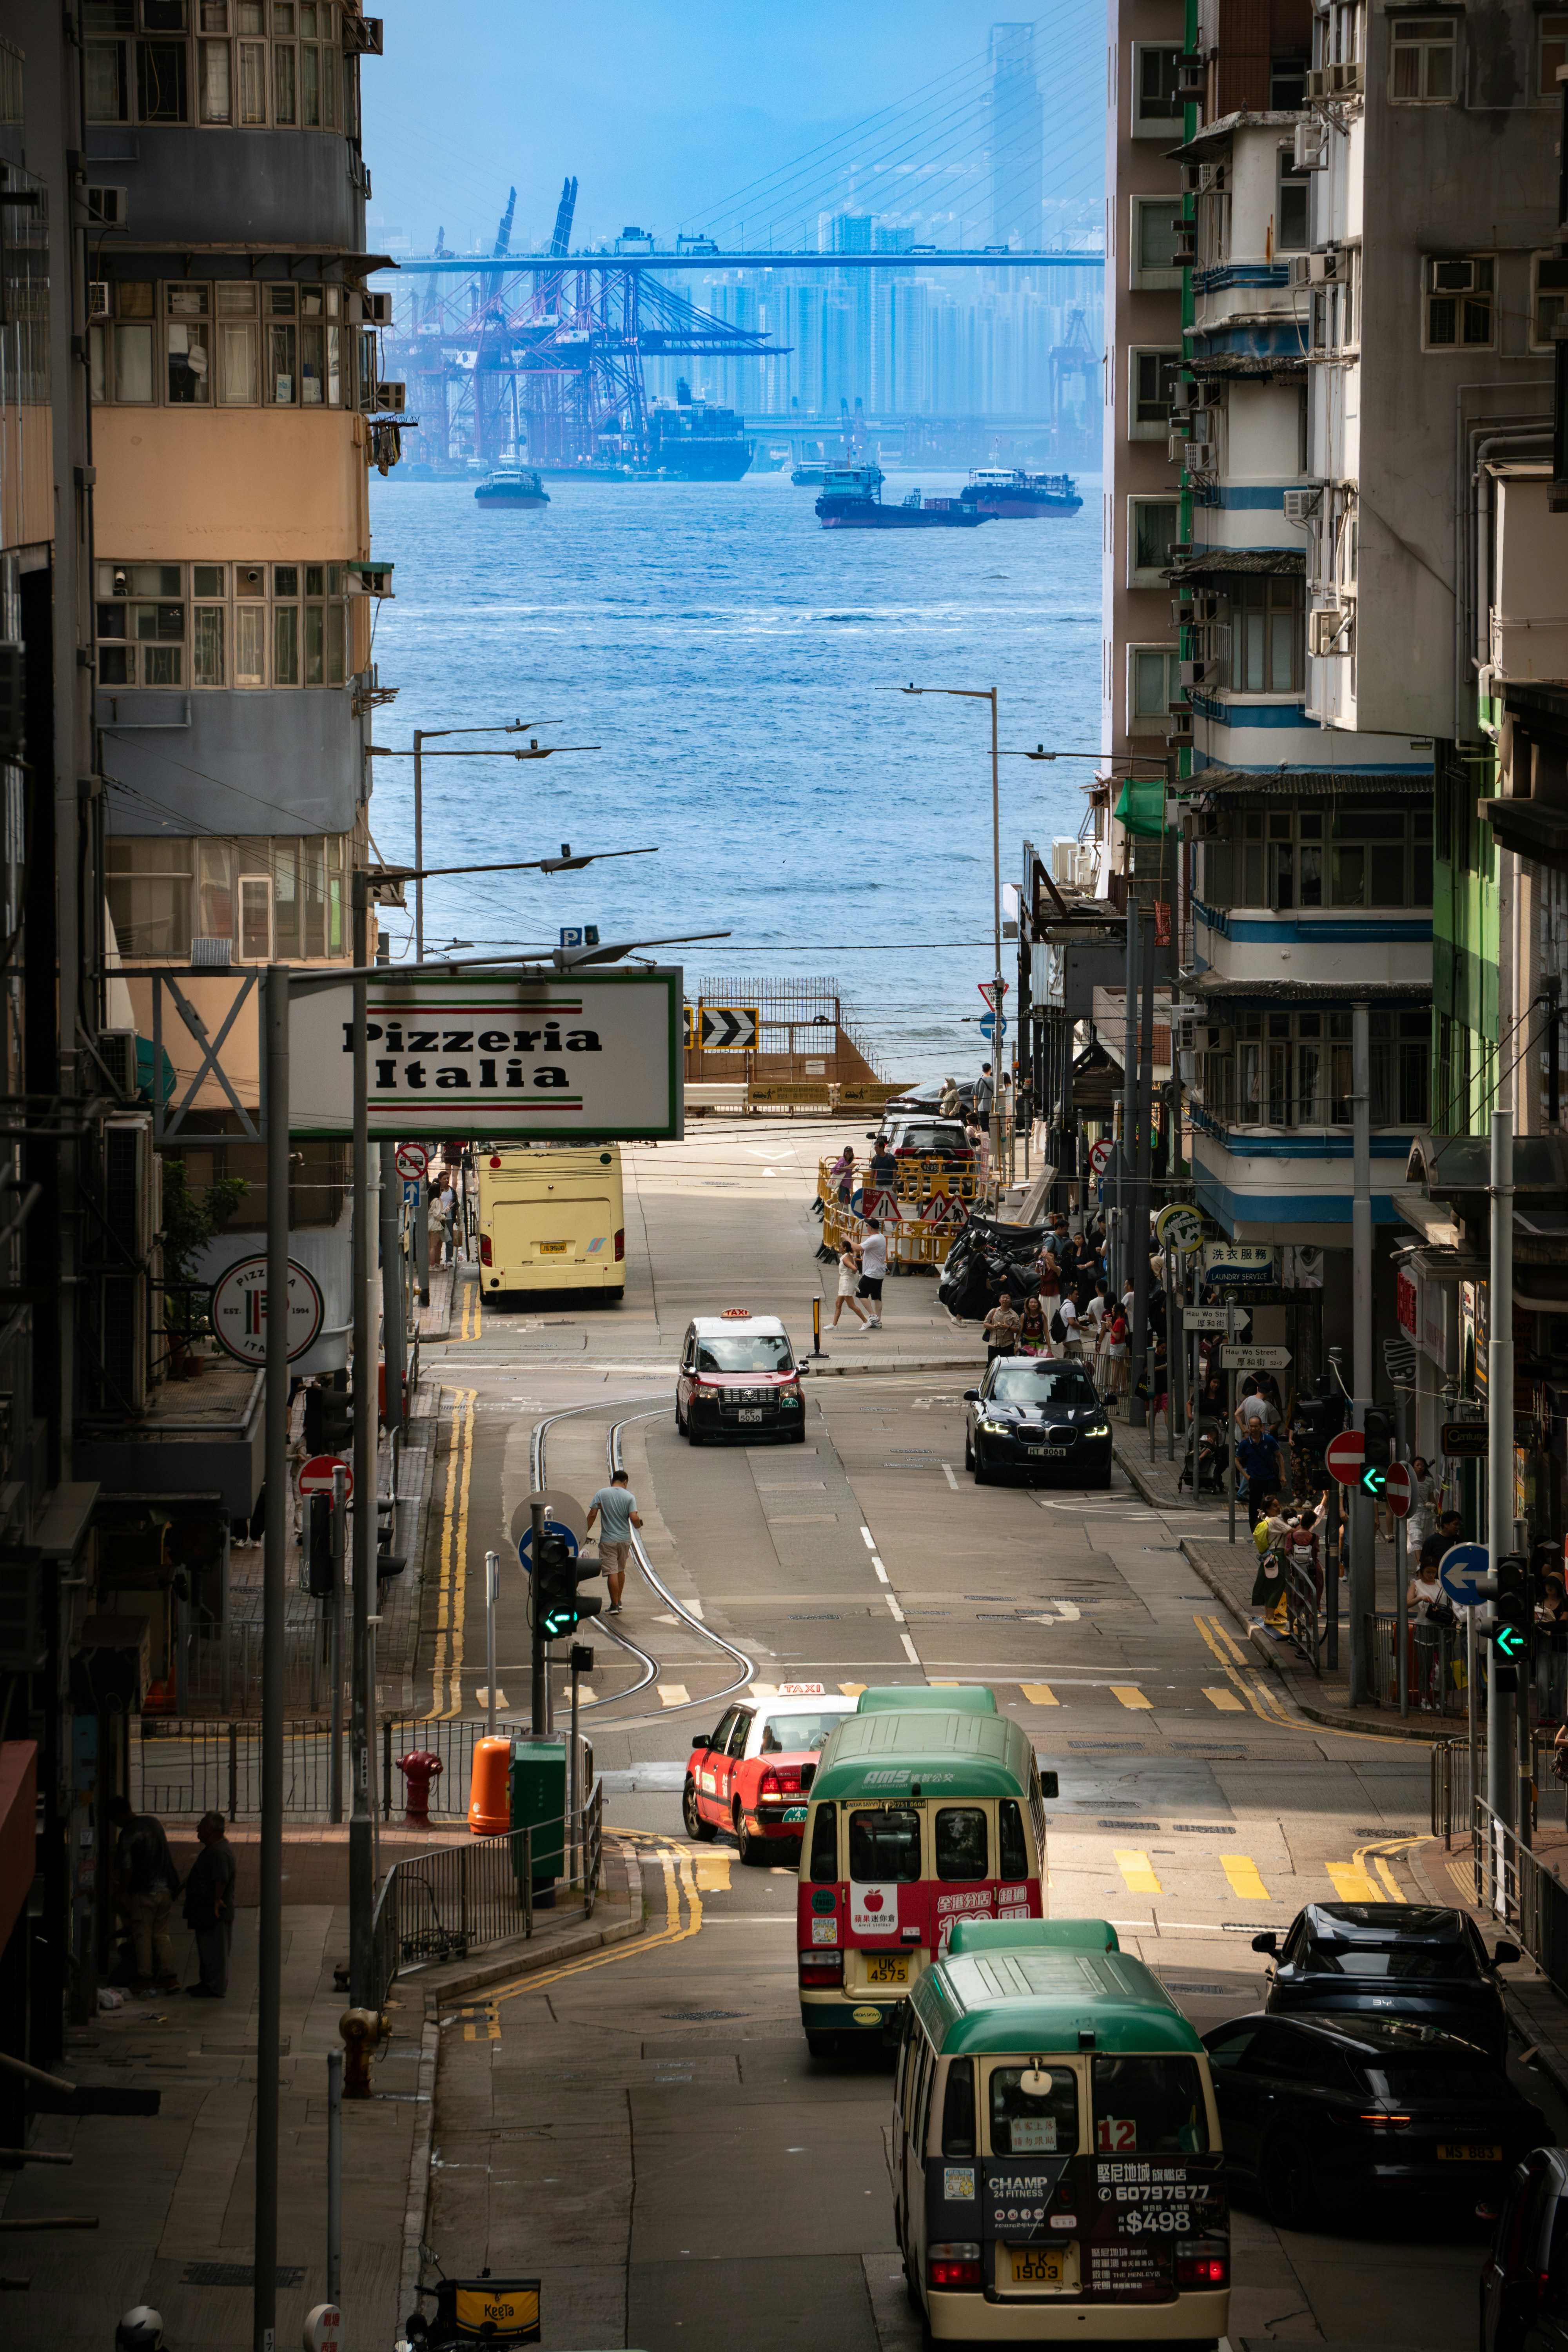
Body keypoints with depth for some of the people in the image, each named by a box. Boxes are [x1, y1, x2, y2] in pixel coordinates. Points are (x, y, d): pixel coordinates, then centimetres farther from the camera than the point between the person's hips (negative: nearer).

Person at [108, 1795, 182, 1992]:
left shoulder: (128, 1835, -14)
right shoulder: (154, 1823, 10)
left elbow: (126, 1870, -15)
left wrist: (122, 1895, -9)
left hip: (143, 1891, -7)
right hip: (166, 1889, 7)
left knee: (142, 1936, 2)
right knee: (162, 1935, 12)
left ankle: (145, 1981, 2)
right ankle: (169, 1979, 6)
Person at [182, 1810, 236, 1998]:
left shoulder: (220, 1853, -24)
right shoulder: (212, 1849, 12)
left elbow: (221, 1879, -32)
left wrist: (217, 1901, -30)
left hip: (215, 1914, -11)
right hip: (205, 1912, 11)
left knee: (214, 1951, -2)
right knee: (206, 1949, 20)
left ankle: (216, 1989, 4)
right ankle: (206, 1982, 31)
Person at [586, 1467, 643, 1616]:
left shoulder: (602, 1494, -4)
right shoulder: (629, 1497, -4)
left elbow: (592, 1516, -8)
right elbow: (634, 1518, -13)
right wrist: (639, 1525, 10)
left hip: (608, 1541, -2)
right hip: (625, 1539, 2)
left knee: (612, 1572, -2)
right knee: (621, 1570, 20)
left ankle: (615, 1605, -5)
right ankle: (618, 1601, 30)